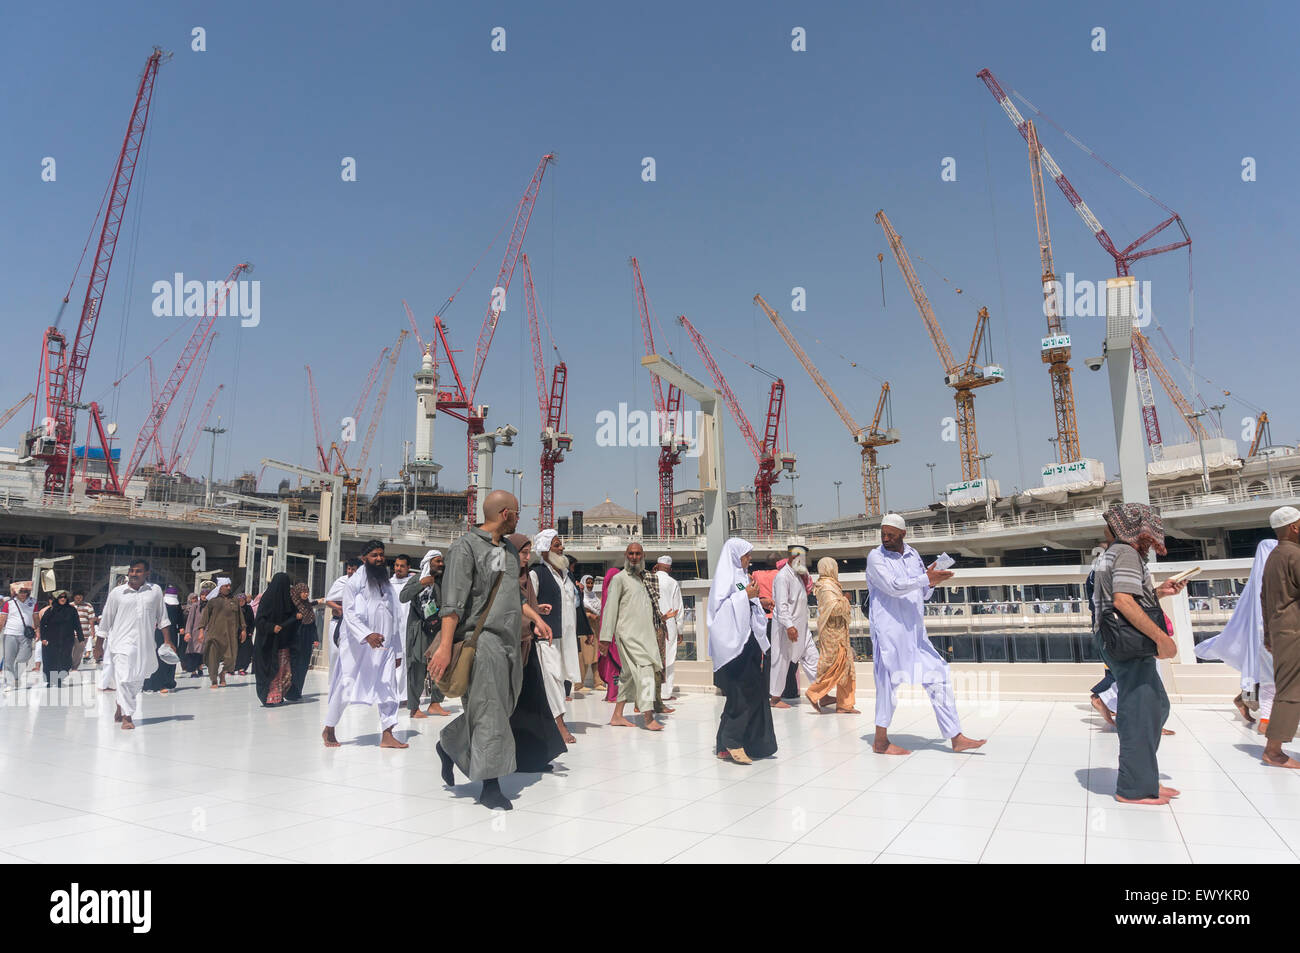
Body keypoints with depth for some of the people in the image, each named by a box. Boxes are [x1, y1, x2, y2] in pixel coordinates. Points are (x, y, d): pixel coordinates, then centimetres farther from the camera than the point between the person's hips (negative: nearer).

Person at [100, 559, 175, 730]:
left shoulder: (155, 591, 5)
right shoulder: (117, 593, 1)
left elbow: (162, 618, 11)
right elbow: (106, 620, 9)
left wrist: (167, 641, 7)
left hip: (145, 644, 2)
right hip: (122, 642, -2)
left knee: (137, 681, 11)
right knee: (124, 679, -11)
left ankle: (121, 706, 35)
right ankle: (126, 717, -2)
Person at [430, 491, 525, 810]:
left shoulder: (510, 550, 17)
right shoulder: (466, 546, -8)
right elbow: (453, 602, -15)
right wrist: (445, 647, -21)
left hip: (509, 640, 8)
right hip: (481, 639, -8)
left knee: (501, 709, 12)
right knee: (489, 714, -5)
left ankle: (449, 745, 34)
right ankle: (490, 786, 6)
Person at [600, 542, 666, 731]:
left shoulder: (644, 578, 20)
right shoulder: (619, 578, -2)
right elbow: (610, 607, -7)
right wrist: (606, 637, -12)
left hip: (645, 634, 7)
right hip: (628, 634, -7)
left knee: (629, 674, 10)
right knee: (645, 670, -15)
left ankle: (617, 716, 17)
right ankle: (648, 717, -15)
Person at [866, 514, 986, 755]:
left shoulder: (913, 555, 13)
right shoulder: (875, 557, -6)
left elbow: (924, 595, 19)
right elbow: (893, 586, -19)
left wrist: (931, 584, -3)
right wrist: (927, 577, -20)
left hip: (916, 632, 7)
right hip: (889, 631, -7)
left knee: (938, 678, 6)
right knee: (889, 682, -1)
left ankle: (956, 738, 13)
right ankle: (881, 741, 11)